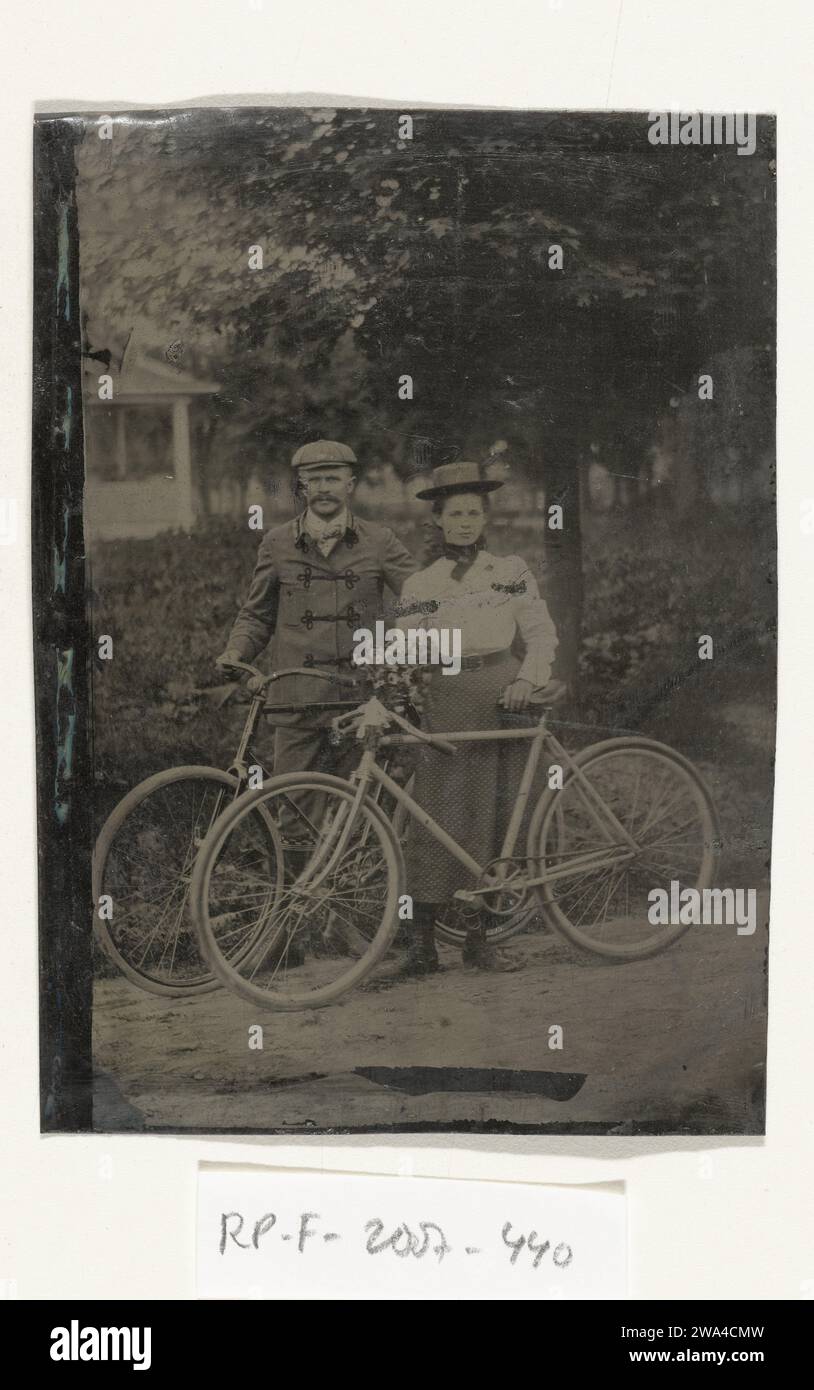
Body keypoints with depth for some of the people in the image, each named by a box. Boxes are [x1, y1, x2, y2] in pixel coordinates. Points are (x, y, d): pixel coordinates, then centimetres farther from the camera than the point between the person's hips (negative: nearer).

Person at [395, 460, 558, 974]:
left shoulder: (512, 570, 9)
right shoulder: (421, 585, 8)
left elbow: (542, 633, 6)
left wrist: (527, 680, -11)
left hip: (502, 701, 1)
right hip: (447, 702, 0)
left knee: (489, 816, 2)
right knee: (435, 816, -6)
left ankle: (479, 939, 11)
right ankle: (421, 940, 1)